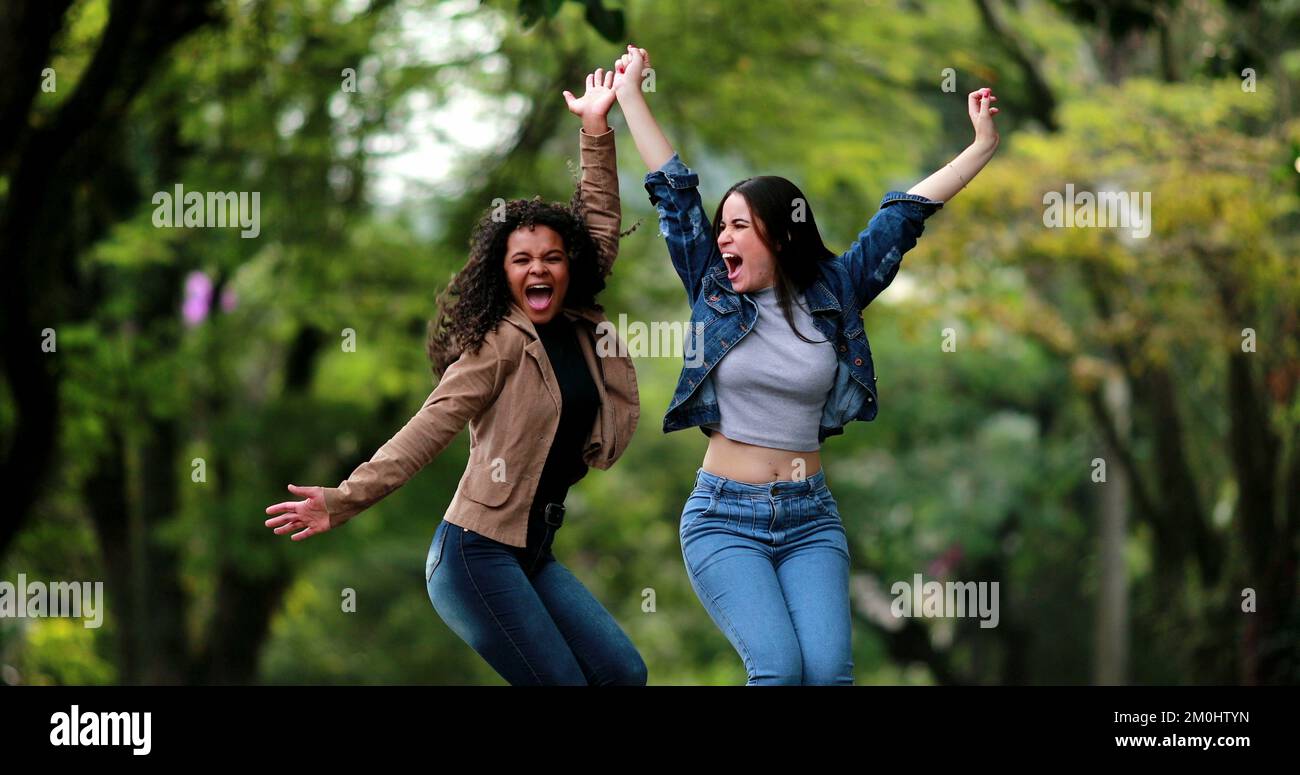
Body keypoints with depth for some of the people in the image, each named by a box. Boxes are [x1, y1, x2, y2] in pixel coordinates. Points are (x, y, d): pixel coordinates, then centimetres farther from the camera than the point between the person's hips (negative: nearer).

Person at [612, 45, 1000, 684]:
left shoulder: (834, 294, 5)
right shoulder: (713, 293, 4)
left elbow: (904, 215, 6)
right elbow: (673, 189, 5)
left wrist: (981, 148, 6)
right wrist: (630, 95, 8)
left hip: (810, 517, 1)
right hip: (724, 517, -1)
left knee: (829, 667, -18)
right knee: (778, 666, -23)